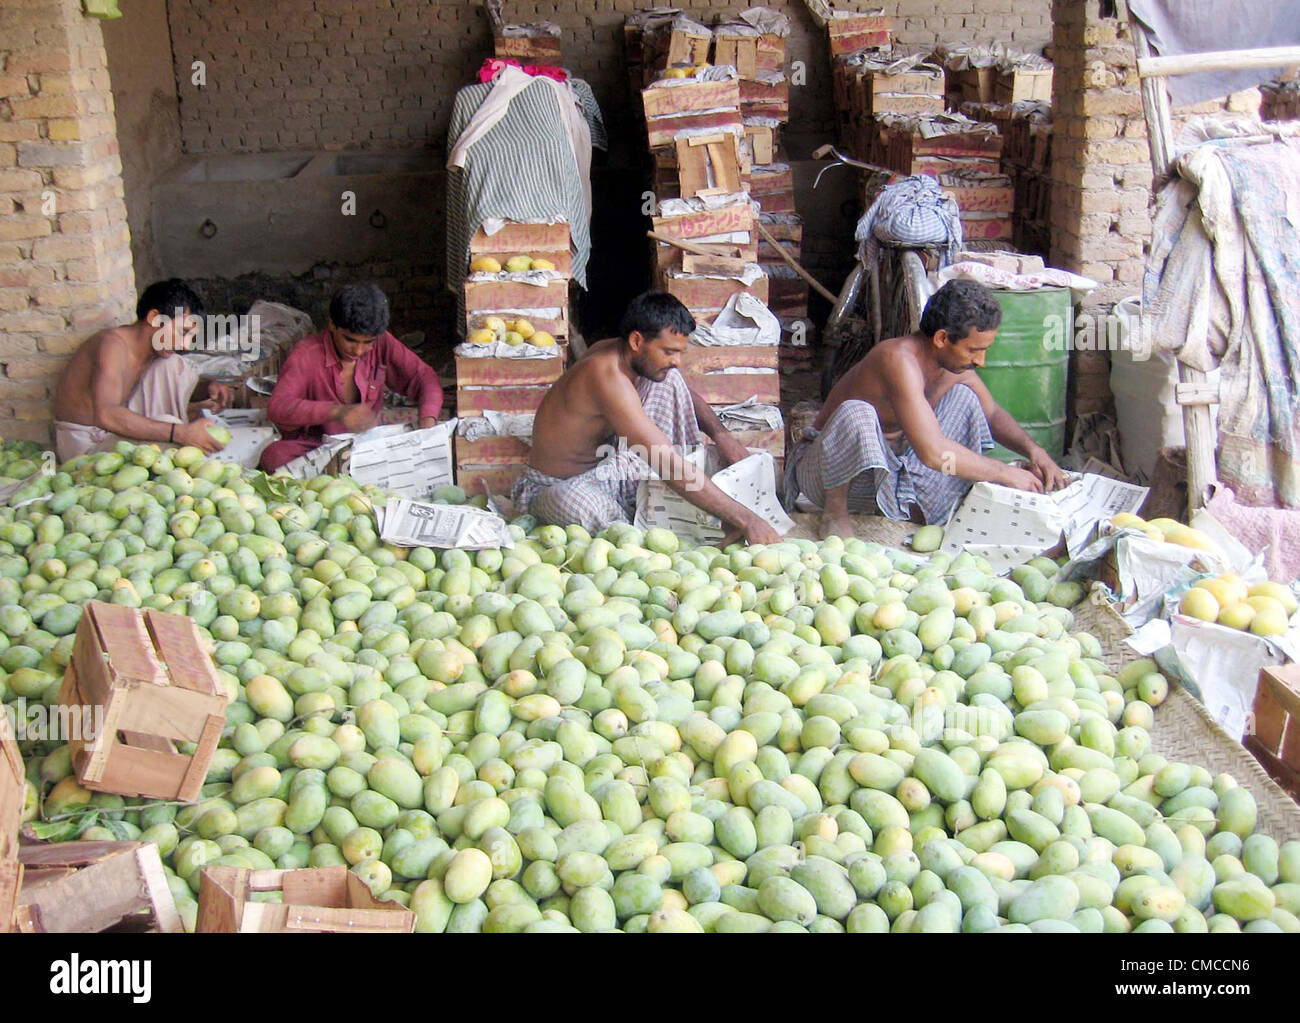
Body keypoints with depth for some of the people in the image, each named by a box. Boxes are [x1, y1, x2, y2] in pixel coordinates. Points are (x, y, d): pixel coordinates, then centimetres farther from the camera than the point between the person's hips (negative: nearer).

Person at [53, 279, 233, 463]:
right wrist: (181, 433, -46)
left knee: (174, 365, -5)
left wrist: (209, 387, -9)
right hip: (84, 443, -8)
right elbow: (105, 415, -41)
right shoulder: (113, 345, -26)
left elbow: (183, 387, 18)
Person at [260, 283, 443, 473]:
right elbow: (277, 406, -27)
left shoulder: (381, 343, -3)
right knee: (275, 456, -35)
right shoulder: (307, 353, -15)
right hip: (312, 446, -3)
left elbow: (425, 377, -2)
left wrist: (427, 423, -24)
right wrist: (336, 412, -42)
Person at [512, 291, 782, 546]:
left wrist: (720, 434, -6)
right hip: (558, 488, -8)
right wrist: (744, 519, -39)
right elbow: (671, 468, -38)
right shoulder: (608, 376, -33)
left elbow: (685, 397, 15)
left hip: (609, 468, 8)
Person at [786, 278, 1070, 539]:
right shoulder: (900, 360, -29)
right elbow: (933, 452, -37)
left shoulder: (953, 359, -3)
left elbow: (992, 413, 15)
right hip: (828, 473, -8)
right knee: (857, 413, -38)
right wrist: (1006, 474, -26)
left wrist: (1033, 450, -4)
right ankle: (835, 510, -16)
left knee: (964, 395, -1)